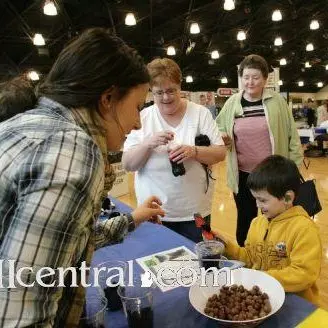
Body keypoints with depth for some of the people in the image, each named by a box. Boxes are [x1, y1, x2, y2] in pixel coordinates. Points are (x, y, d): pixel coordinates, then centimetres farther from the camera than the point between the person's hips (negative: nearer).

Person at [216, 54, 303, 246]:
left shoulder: (277, 101, -3)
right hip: (243, 174, 2)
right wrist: (223, 139, -11)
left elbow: (291, 134, 0)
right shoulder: (232, 103, 1)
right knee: (245, 221, 14)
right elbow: (219, 129, 12)